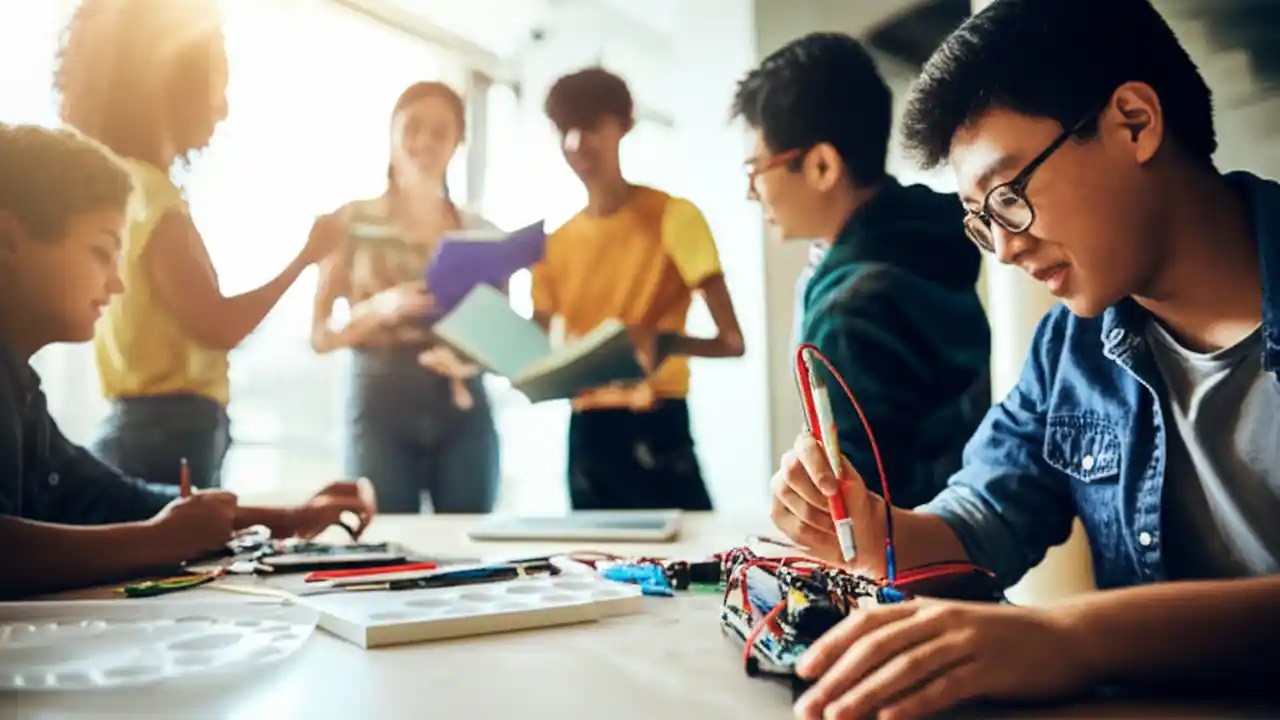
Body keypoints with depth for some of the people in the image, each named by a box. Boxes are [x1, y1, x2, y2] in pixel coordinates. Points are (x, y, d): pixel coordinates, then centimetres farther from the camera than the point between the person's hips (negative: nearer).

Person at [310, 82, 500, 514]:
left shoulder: (481, 234, 11)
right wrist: (379, 308, -16)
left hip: (464, 412, 2)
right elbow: (321, 335, 3)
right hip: (382, 408, -2)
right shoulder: (353, 222, 6)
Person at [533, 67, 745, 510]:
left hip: (655, 428, -5)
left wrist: (663, 343, -29)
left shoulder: (672, 215, -5)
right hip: (585, 433, 5)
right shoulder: (557, 241, 11)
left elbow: (731, 340, -10)